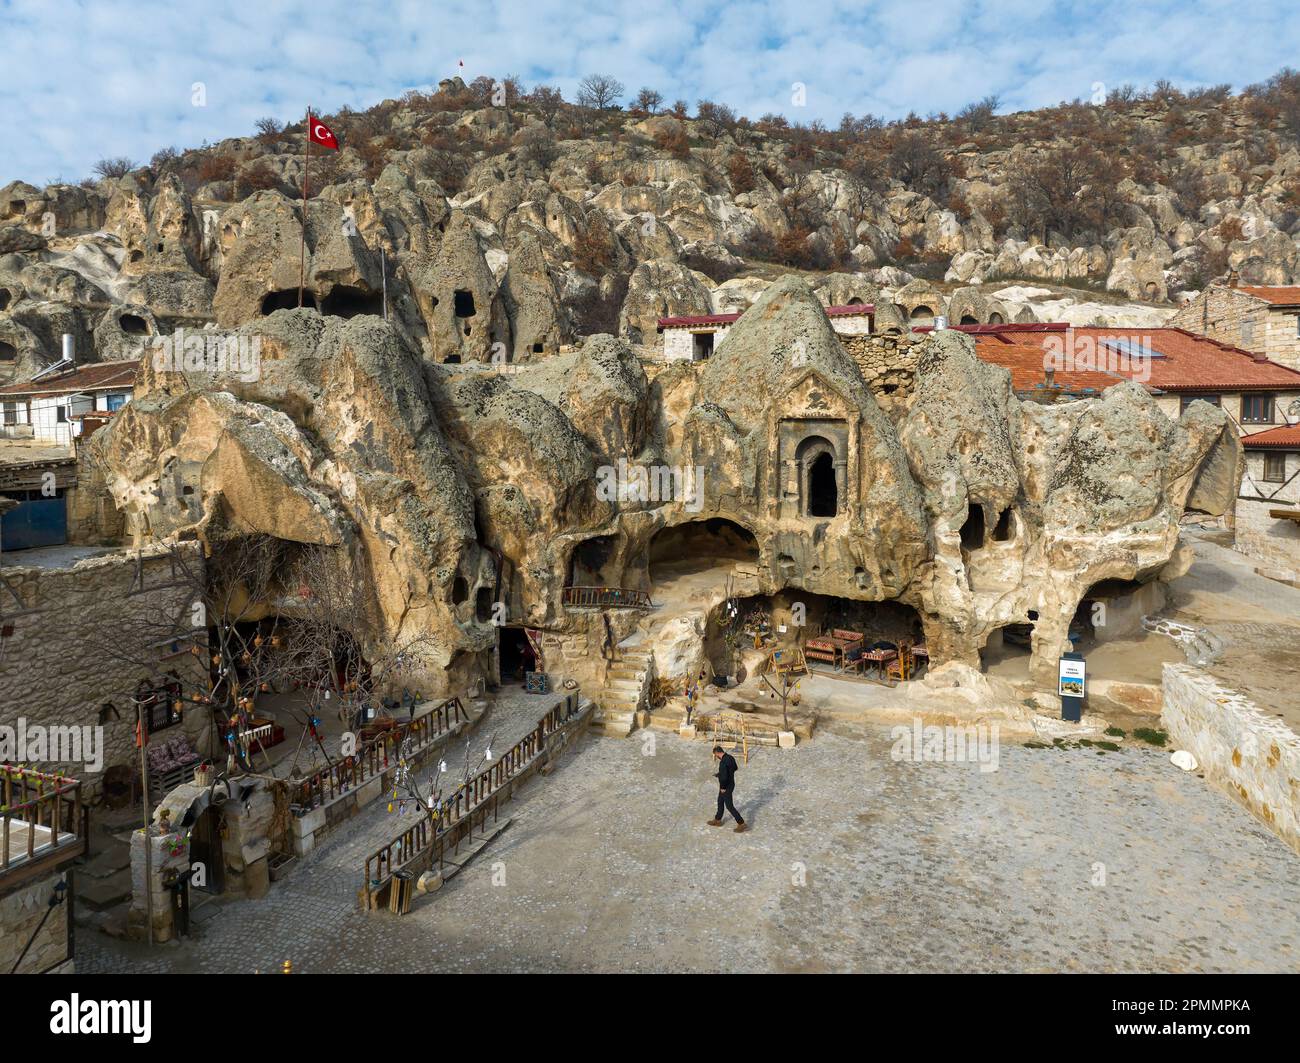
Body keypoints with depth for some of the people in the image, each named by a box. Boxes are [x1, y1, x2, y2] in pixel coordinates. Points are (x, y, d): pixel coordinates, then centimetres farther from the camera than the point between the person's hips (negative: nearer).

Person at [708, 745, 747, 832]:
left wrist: (722, 788, -19)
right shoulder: (730, 757, -2)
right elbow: (735, 768, 15)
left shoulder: (723, 763, -31)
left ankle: (741, 824, 11)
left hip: (726, 788, -9)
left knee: (729, 806, 4)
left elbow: (723, 777, -36)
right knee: (720, 802, 24)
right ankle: (718, 820, 40)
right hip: (731, 783, 9)